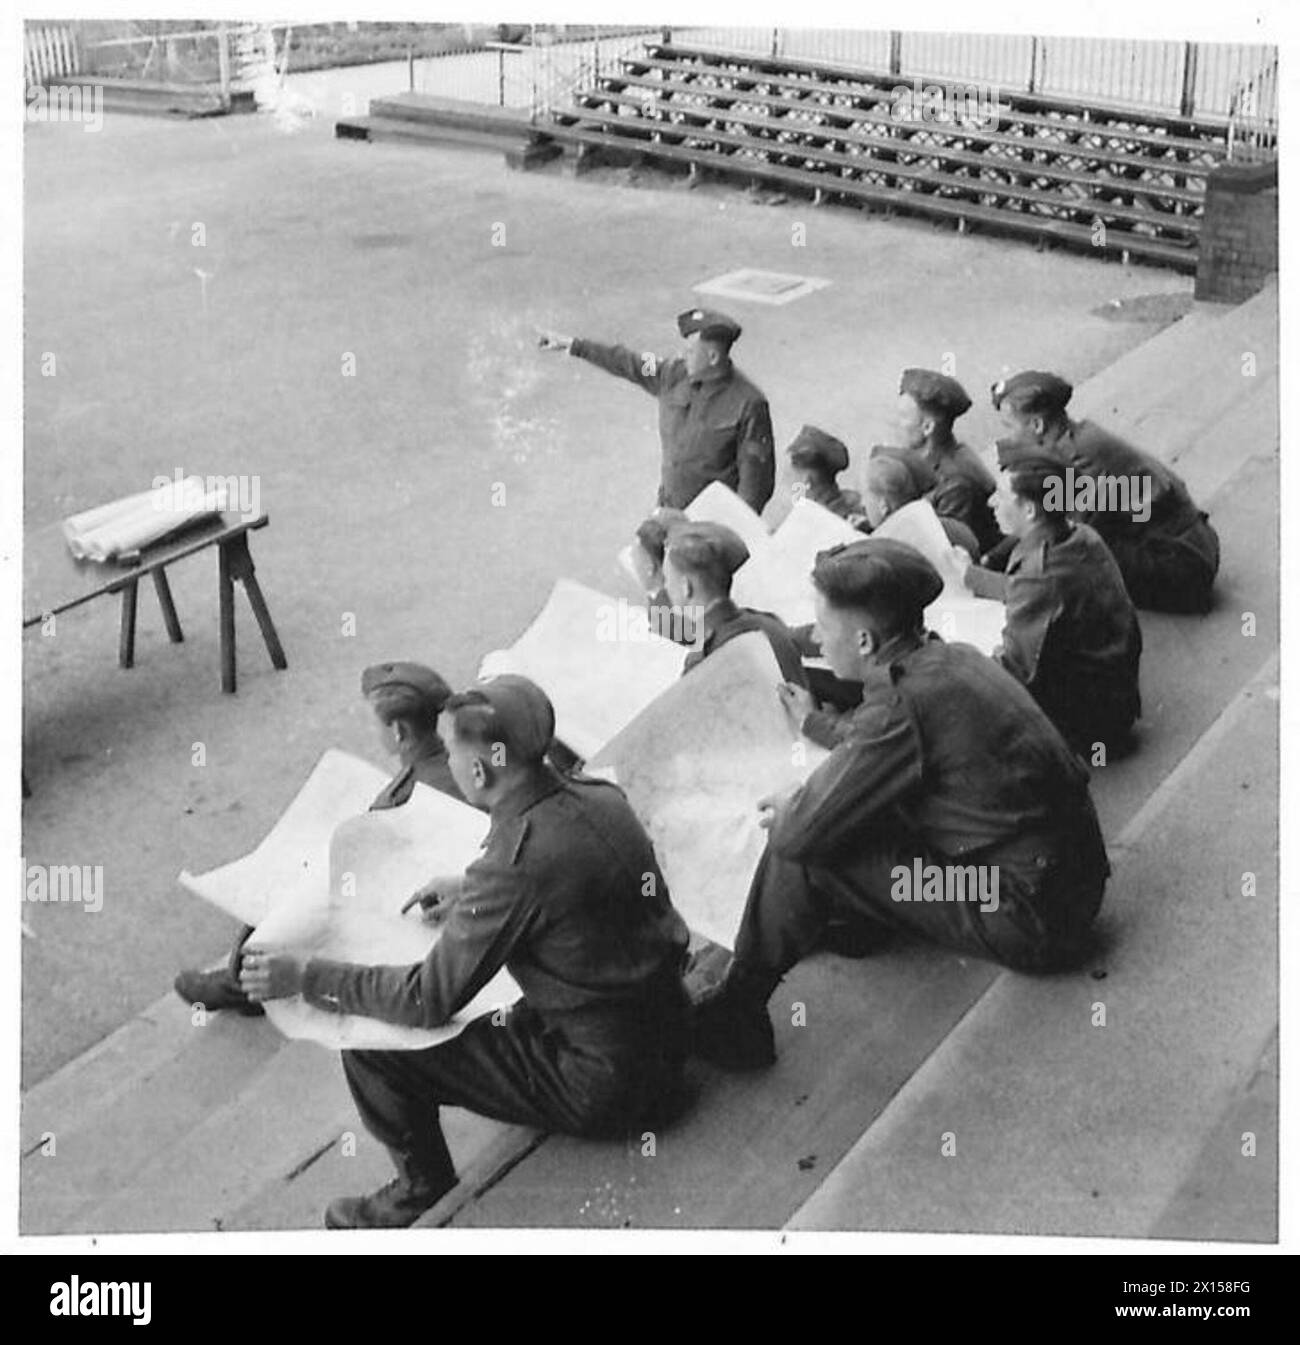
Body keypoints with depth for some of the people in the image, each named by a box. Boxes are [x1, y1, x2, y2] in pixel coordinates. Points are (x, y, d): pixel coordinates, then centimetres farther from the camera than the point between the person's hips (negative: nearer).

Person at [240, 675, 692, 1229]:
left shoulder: (513, 868, -27)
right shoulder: (601, 797, -3)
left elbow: (430, 1000, -18)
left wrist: (304, 978, -9)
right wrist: (469, 891, 16)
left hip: (602, 1088, -8)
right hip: (666, 1045, 9)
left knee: (371, 1050, -4)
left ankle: (423, 1191, 21)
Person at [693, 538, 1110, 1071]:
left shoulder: (904, 702, -24)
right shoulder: (952, 659, 3)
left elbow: (801, 831, -20)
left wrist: (784, 813, 3)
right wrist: (815, 722, 38)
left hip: (1031, 918, -10)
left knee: (798, 855, -10)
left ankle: (733, 1021, 3)